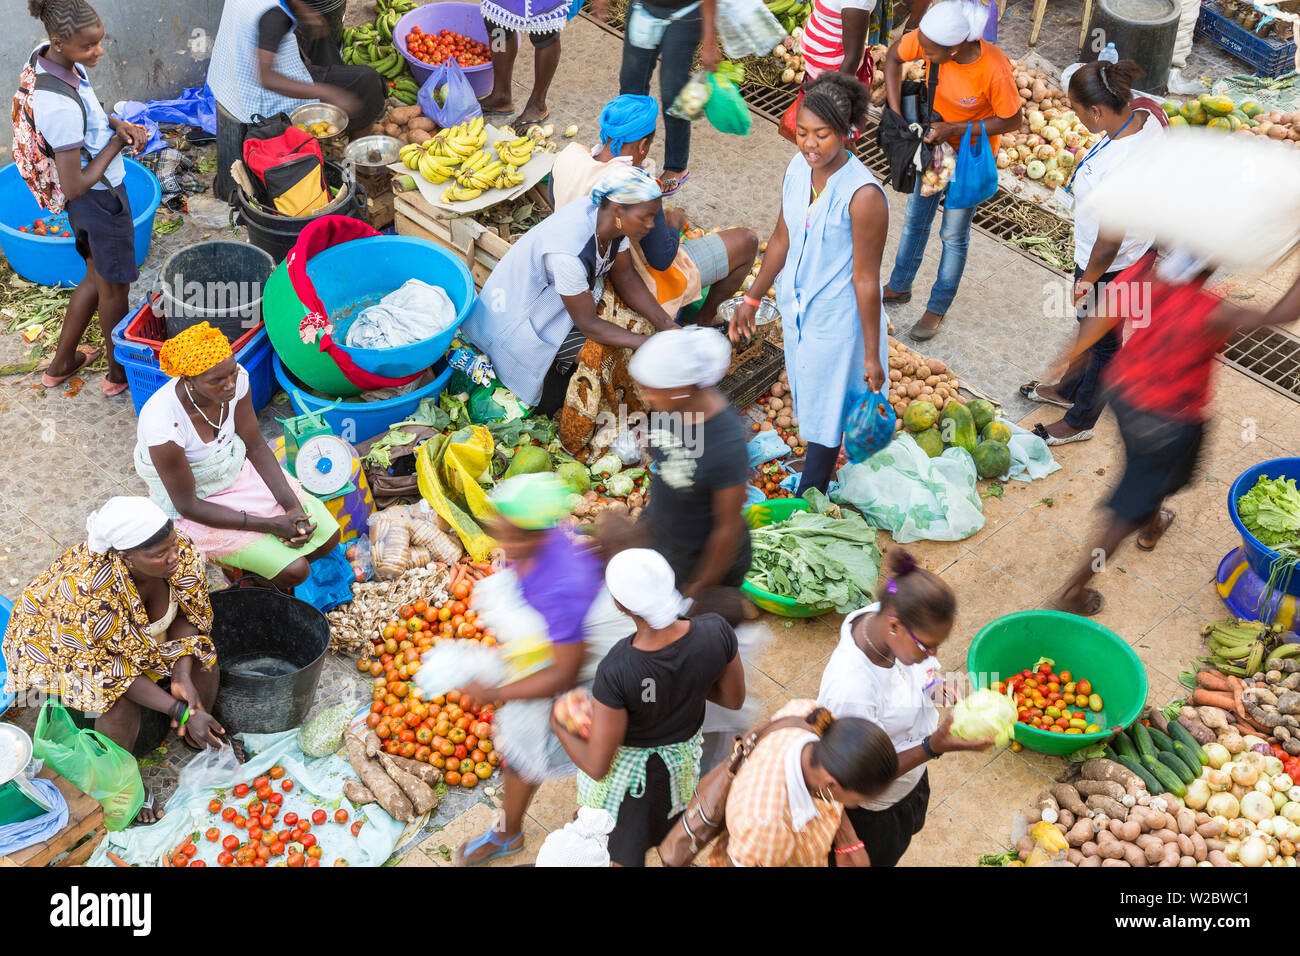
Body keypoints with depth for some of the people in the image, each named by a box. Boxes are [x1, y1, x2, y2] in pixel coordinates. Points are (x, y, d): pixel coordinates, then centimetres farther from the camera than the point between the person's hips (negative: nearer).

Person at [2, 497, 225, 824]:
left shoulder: (183, 552, -27)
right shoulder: (88, 591, -43)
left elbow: (189, 614, -11)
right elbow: (108, 670, -33)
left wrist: (183, 677, -26)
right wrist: (180, 710, -36)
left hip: (143, 636, 6)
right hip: (60, 647, -5)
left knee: (203, 658, -13)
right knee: (120, 708, -28)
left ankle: (200, 737, 14)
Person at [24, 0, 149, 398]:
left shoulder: (45, 55, -8)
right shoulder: (61, 106, -35)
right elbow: (75, 185, -29)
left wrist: (115, 123, -7)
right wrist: (118, 141, -20)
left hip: (83, 201, 9)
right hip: (101, 198, -9)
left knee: (97, 278, 28)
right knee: (113, 290, 15)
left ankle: (61, 363, 43)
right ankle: (119, 373, 38)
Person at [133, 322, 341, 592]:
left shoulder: (235, 378, -20)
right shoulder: (164, 425, -35)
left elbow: (255, 445, -4)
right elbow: (187, 505, -23)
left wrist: (292, 504, -15)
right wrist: (270, 525, -24)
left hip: (239, 471, 6)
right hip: (197, 506, -6)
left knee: (327, 536, -1)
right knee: (294, 569, -17)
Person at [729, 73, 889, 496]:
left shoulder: (863, 196, -28)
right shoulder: (798, 169, -8)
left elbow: (866, 279, -23)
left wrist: (871, 355, -16)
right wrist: (752, 299, 13)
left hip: (837, 319, -7)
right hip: (796, 310, 7)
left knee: (823, 413, 11)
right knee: (808, 398, 24)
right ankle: (819, 480, 47)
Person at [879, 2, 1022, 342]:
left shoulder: (994, 71, -37)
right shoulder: (930, 37, -26)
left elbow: (1011, 122, -21)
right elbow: (893, 56, -5)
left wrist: (954, 129, -29)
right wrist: (896, 114, -14)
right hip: (934, 141, 5)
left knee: (954, 235, 10)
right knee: (914, 220, 21)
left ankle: (937, 308, 30)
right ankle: (899, 287, 43)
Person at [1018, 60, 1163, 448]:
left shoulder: (1118, 169, -41)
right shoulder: (1143, 115, -14)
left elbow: (1109, 243, -29)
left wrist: (1086, 281, -13)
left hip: (1110, 267, -9)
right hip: (1135, 248, 9)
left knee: (1103, 343, 16)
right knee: (1089, 327, 31)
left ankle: (1079, 422, 41)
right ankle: (1069, 390, 57)